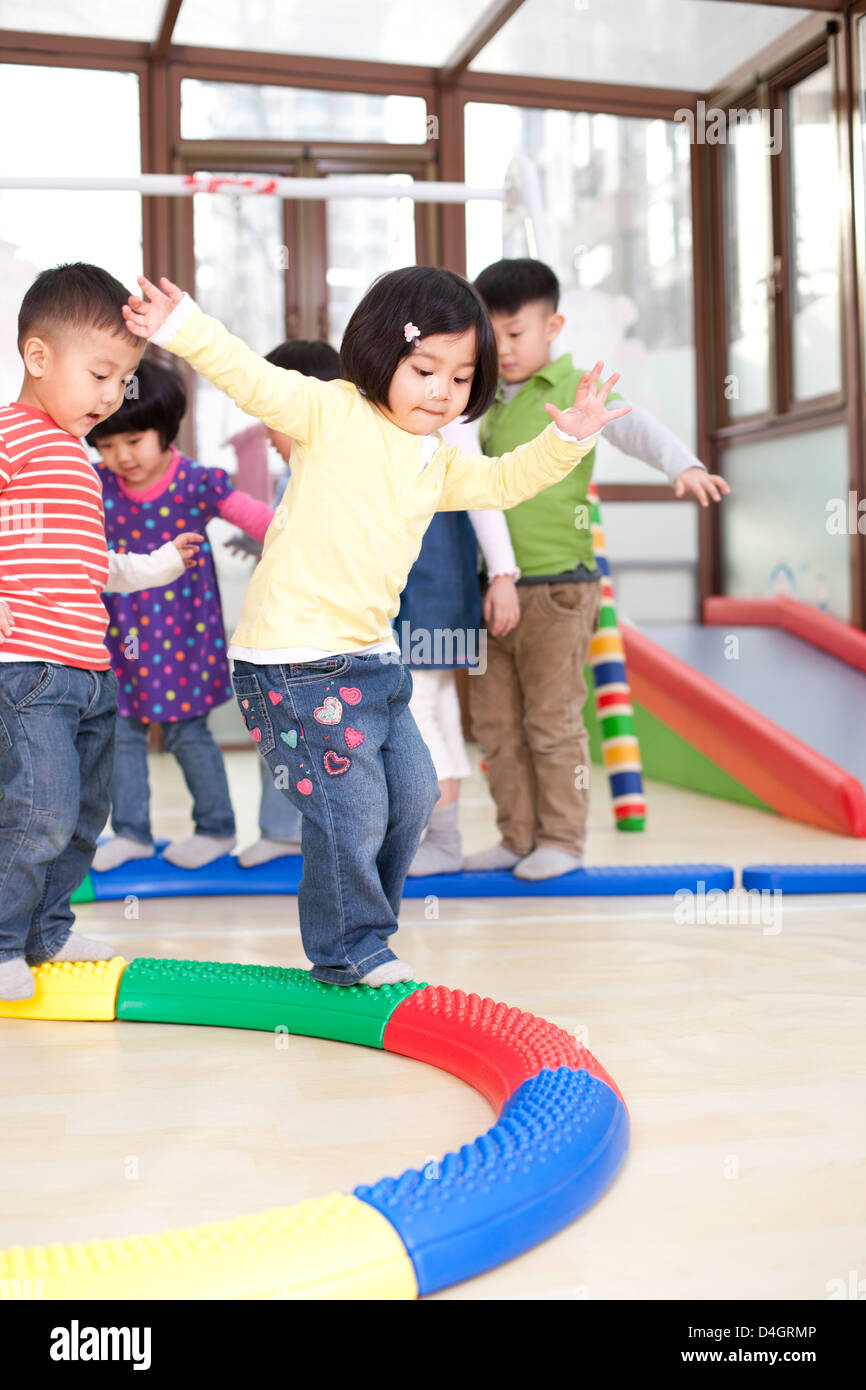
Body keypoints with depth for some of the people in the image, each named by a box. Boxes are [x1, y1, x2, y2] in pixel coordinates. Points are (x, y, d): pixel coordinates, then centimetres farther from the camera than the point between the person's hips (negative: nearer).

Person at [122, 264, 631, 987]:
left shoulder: (439, 462, 14)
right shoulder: (333, 414, -9)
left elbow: (504, 480, 24)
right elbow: (259, 380, -21)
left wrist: (564, 439, 9)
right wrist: (184, 327, -34)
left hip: (373, 656, 9)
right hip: (297, 660, -9)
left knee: (413, 792, 17)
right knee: (352, 809, -6)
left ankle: (363, 928, 36)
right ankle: (349, 950, 16)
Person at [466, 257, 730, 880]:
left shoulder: (576, 391, -4)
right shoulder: (494, 404, 16)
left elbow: (637, 428, -21)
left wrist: (685, 464, -39)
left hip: (559, 587, -7)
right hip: (495, 589, 7)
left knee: (552, 720, -2)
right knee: (495, 721, 9)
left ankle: (563, 840, 12)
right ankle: (519, 836, 20)